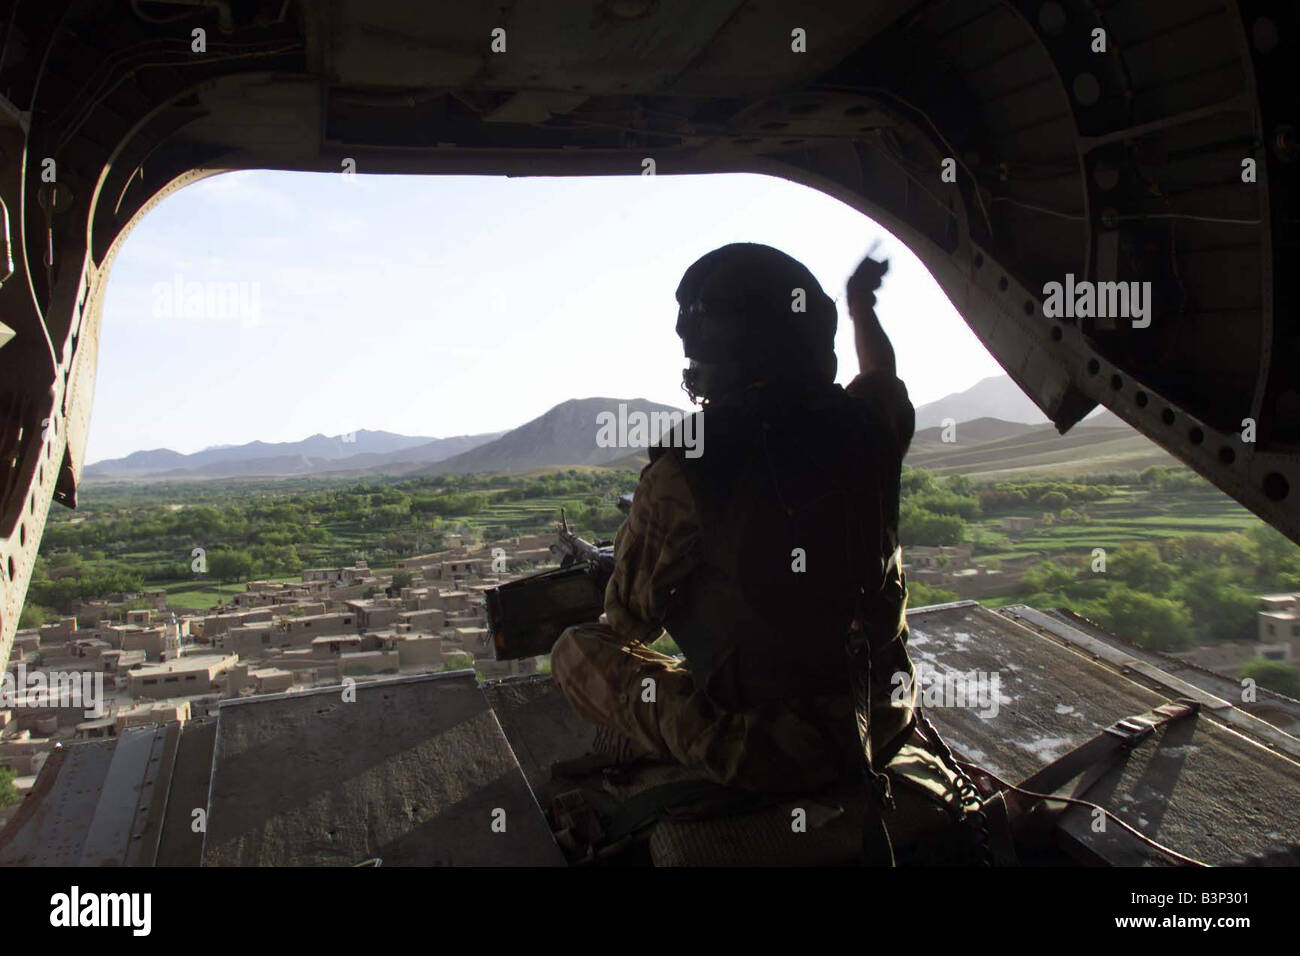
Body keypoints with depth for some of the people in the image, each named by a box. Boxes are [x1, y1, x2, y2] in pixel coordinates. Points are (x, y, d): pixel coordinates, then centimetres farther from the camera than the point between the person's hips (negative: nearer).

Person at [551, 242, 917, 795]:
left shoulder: (682, 475, -23)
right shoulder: (866, 430, -10)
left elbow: (630, 619, -6)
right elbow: (882, 376, 18)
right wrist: (861, 303, 36)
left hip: (758, 755, -4)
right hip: (879, 731, 5)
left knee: (575, 651, 12)